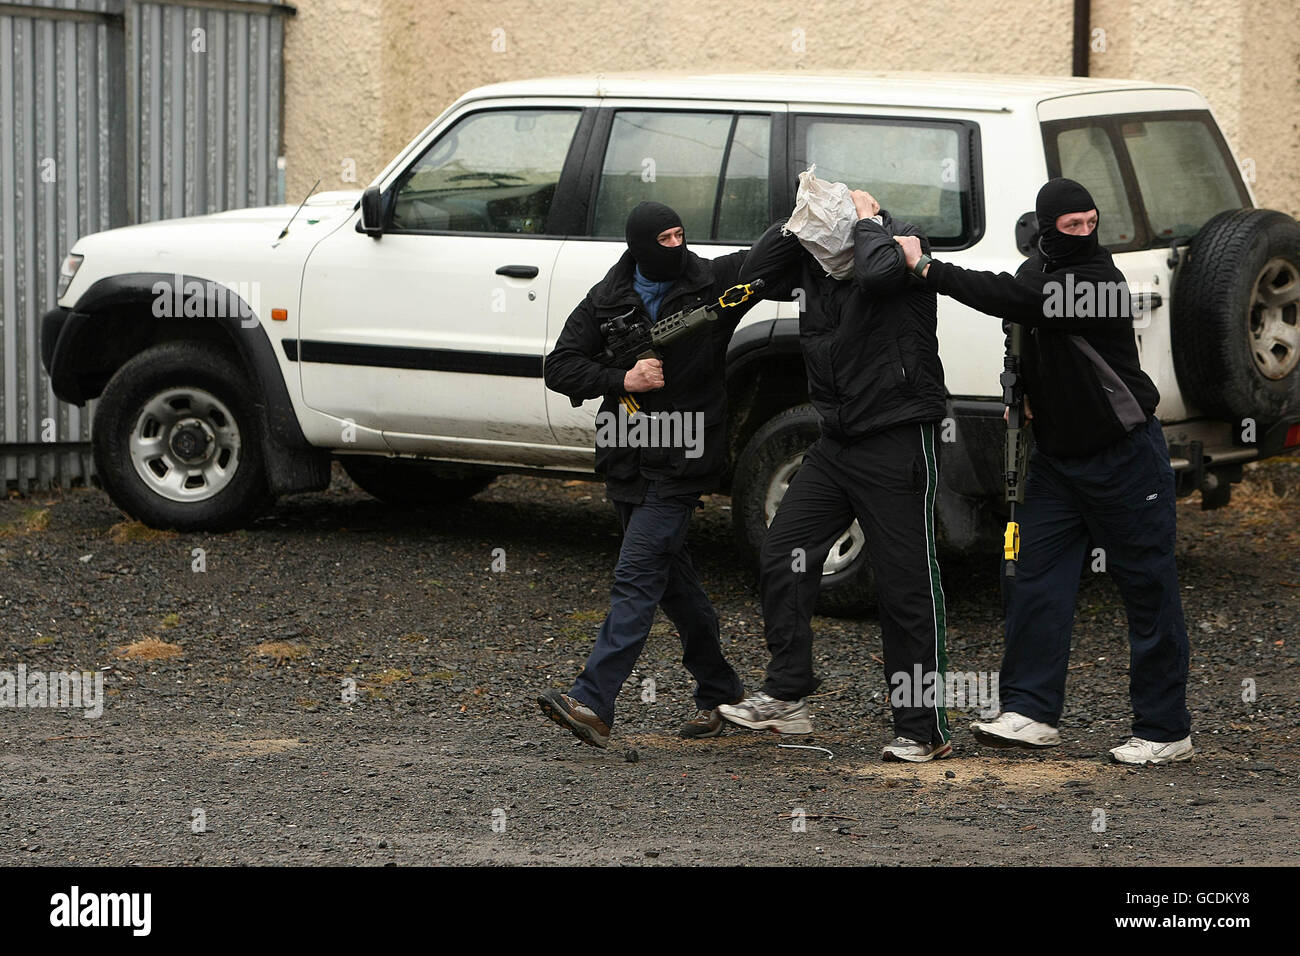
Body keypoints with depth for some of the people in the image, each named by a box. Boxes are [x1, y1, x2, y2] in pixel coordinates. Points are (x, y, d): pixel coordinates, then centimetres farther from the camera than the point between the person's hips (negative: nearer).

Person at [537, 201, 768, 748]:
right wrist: (623, 380, -14)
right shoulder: (607, 302, 4)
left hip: (682, 461, -5)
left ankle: (593, 703, -22)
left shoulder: (713, 283, -2)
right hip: (628, 463, 5)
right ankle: (719, 691, 31)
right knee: (672, 579, 15)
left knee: (637, 575, -15)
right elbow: (559, 367, 2)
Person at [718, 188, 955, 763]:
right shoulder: (814, 259, 9)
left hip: (896, 444, -7)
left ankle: (923, 730, 3)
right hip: (835, 444, 7)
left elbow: (877, 271, -32)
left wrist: (865, 220, -15)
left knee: (906, 586, -4)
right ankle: (786, 698, 11)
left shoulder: (903, 242, -12)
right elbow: (756, 274, 7)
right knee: (782, 556, 1)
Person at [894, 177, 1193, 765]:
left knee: (1148, 589, -2)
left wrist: (925, 267, -26)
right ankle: (1032, 711, 5)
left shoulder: (1100, 283, -21)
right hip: (1058, 456, 8)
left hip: (1125, 457, -8)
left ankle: (1164, 729, 2)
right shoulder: (1038, 271, 6)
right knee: (1032, 574, 1)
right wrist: (1022, 394, 4)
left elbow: (1012, 301, -31)